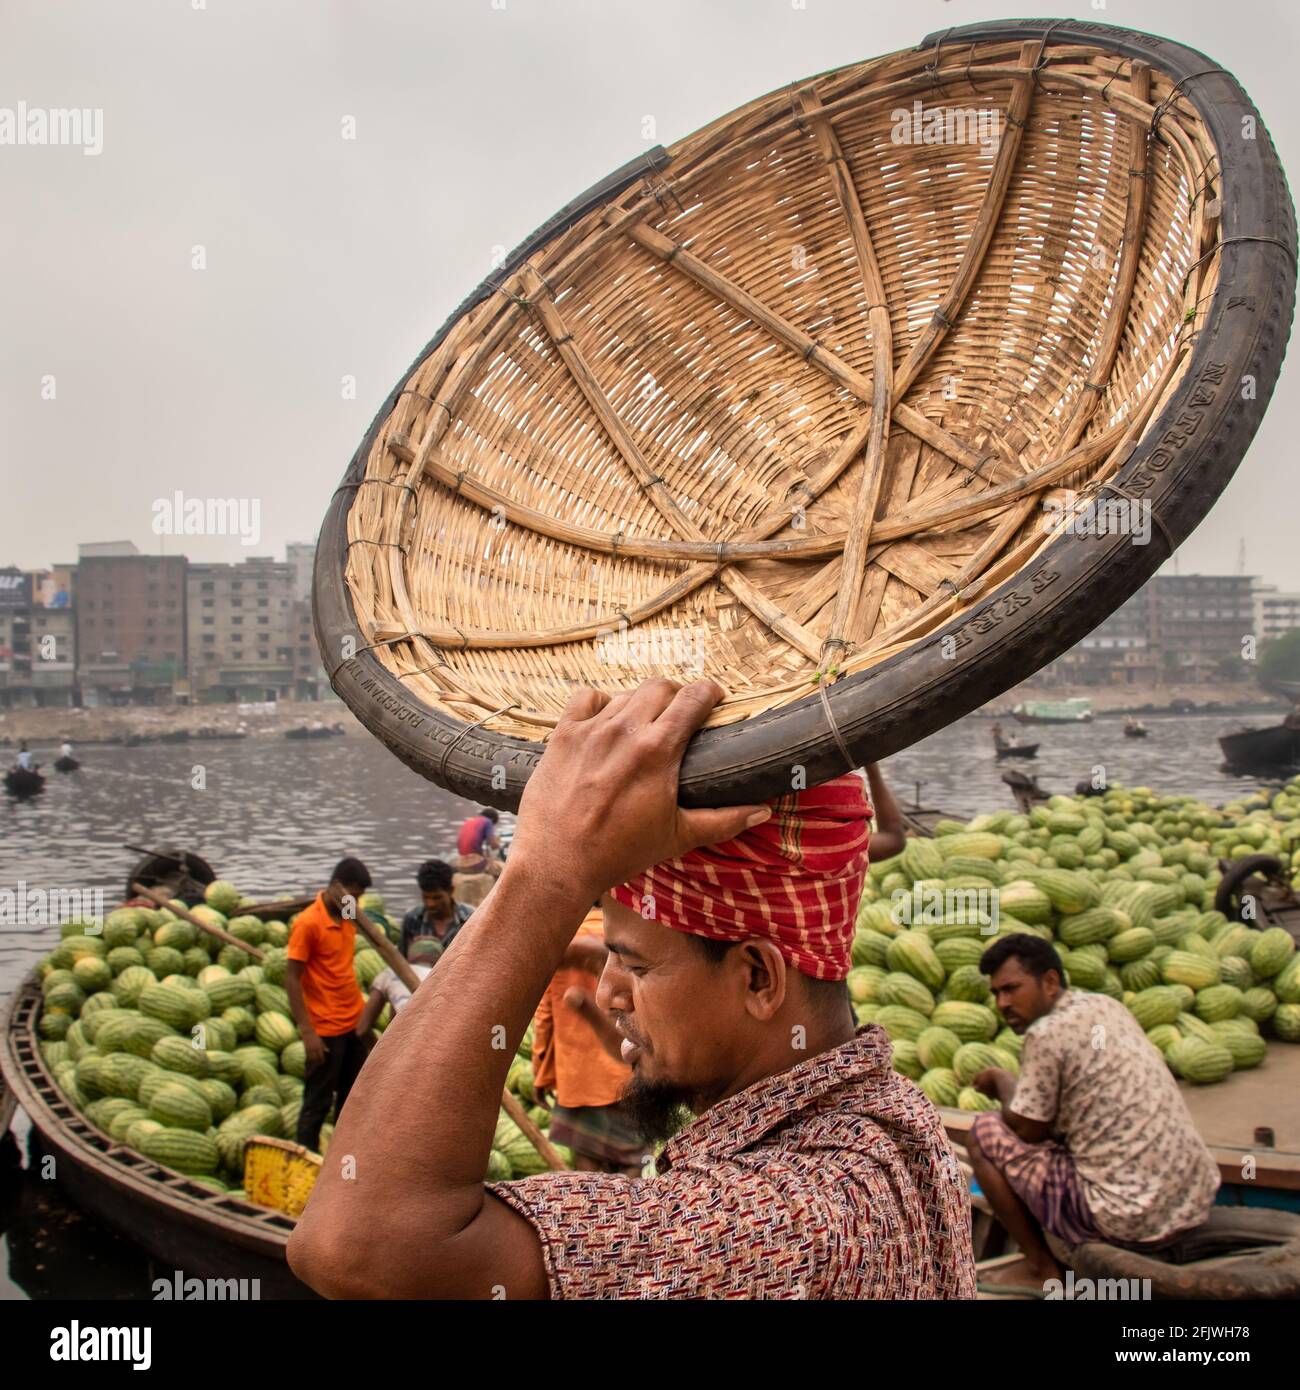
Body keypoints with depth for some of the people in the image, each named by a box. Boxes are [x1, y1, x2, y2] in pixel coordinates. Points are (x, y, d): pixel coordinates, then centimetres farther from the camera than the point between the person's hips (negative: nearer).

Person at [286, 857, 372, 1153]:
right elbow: (291, 979, -17)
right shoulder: (308, 923, -16)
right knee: (318, 1102, 1)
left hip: (355, 1023, 8)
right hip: (325, 1029, -8)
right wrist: (307, 1032, -19)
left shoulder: (348, 916, 6)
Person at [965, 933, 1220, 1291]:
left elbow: (1027, 1130, -6)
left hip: (1131, 1220, -8)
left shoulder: (1047, 1034, -14)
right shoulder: (1107, 1006, 10)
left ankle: (1041, 1267, 11)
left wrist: (1002, 1081, 11)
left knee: (984, 1132, 4)